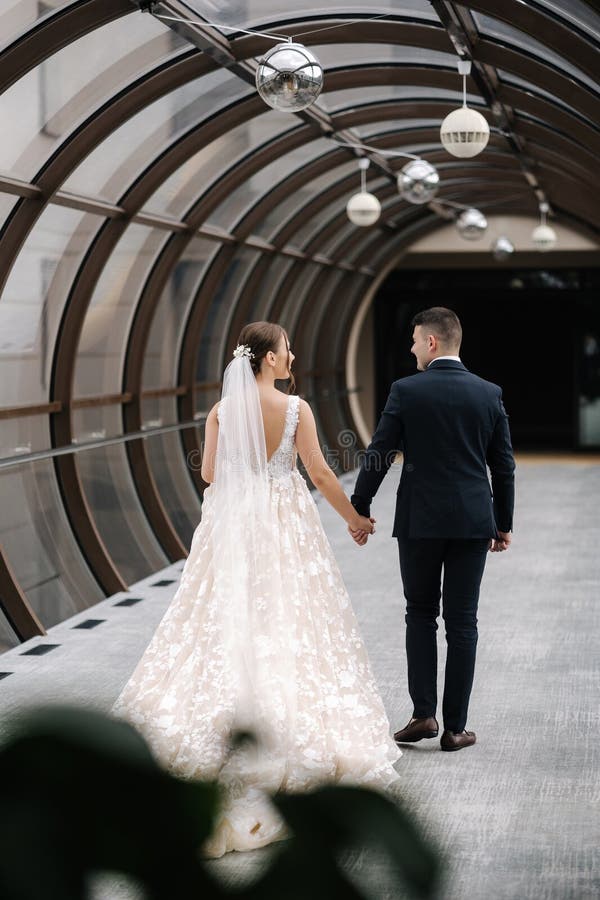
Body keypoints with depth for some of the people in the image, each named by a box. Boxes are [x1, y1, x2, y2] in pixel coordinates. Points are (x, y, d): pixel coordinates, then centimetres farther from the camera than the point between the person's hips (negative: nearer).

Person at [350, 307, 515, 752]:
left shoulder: (406, 391, -7)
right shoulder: (489, 394, 1)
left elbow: (378, 456, -6)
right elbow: (504, 465, 5)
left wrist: (359, 510, 6)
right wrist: (504, 524, 14)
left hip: (419, 523, -2)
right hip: (473, 523, 2)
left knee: (421, 616, 14)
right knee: (462, 622, 6)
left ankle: (424, 714, 6)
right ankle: (455, 727, 9)